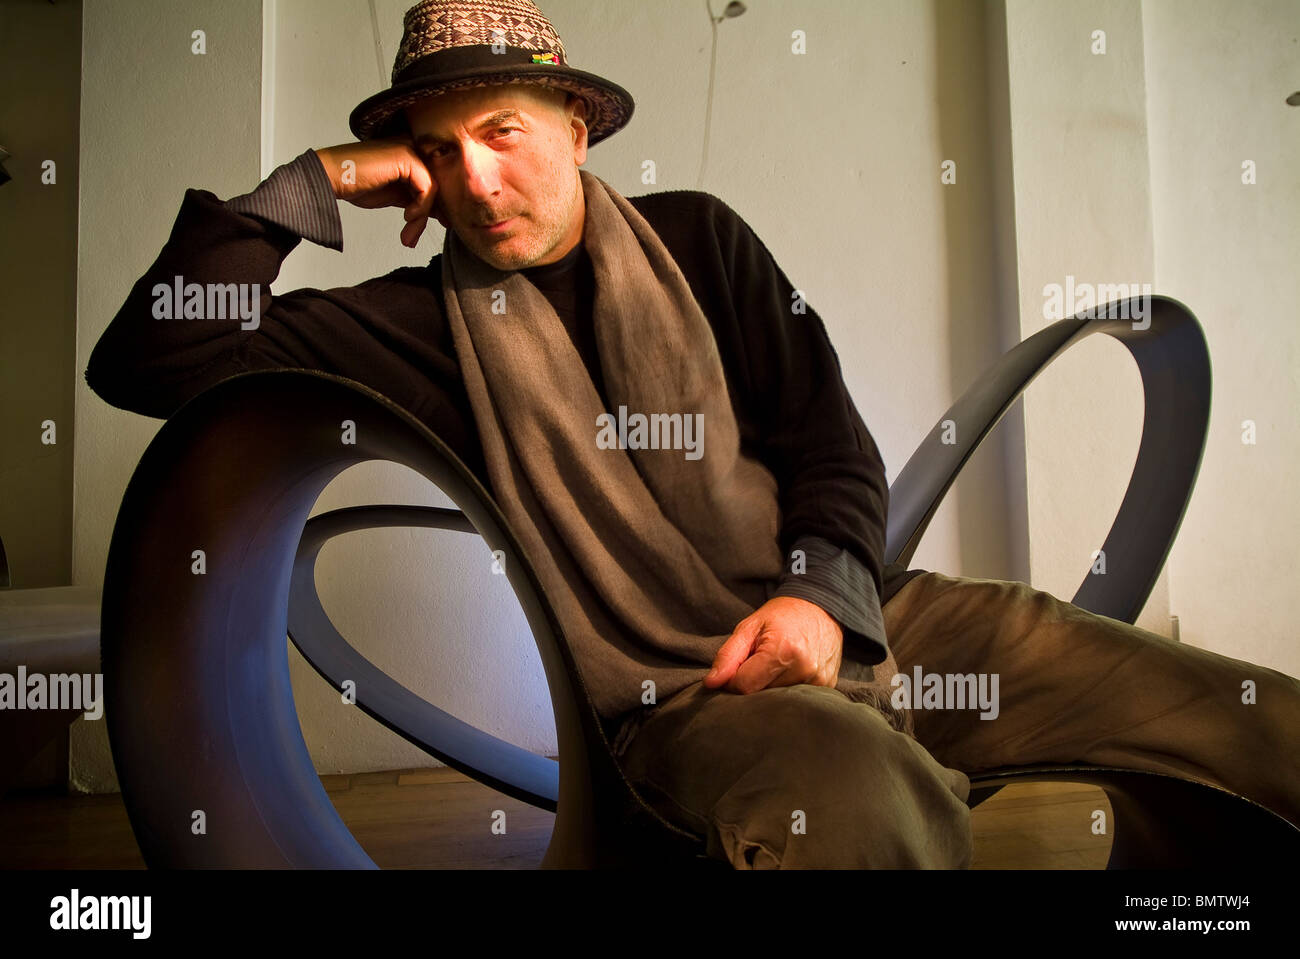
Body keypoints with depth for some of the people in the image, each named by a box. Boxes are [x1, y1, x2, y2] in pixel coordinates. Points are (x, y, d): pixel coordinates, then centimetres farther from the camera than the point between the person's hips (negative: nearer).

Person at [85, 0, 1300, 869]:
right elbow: (144, 361, 2)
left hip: (850, 617, 4)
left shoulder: (695, 237, 13)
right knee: (853, 788, -39)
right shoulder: (416, 323, 7)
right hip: (677, 694, -3)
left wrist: (822, 592, -10)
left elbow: (832, 437, 8)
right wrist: (312, 185, 0)